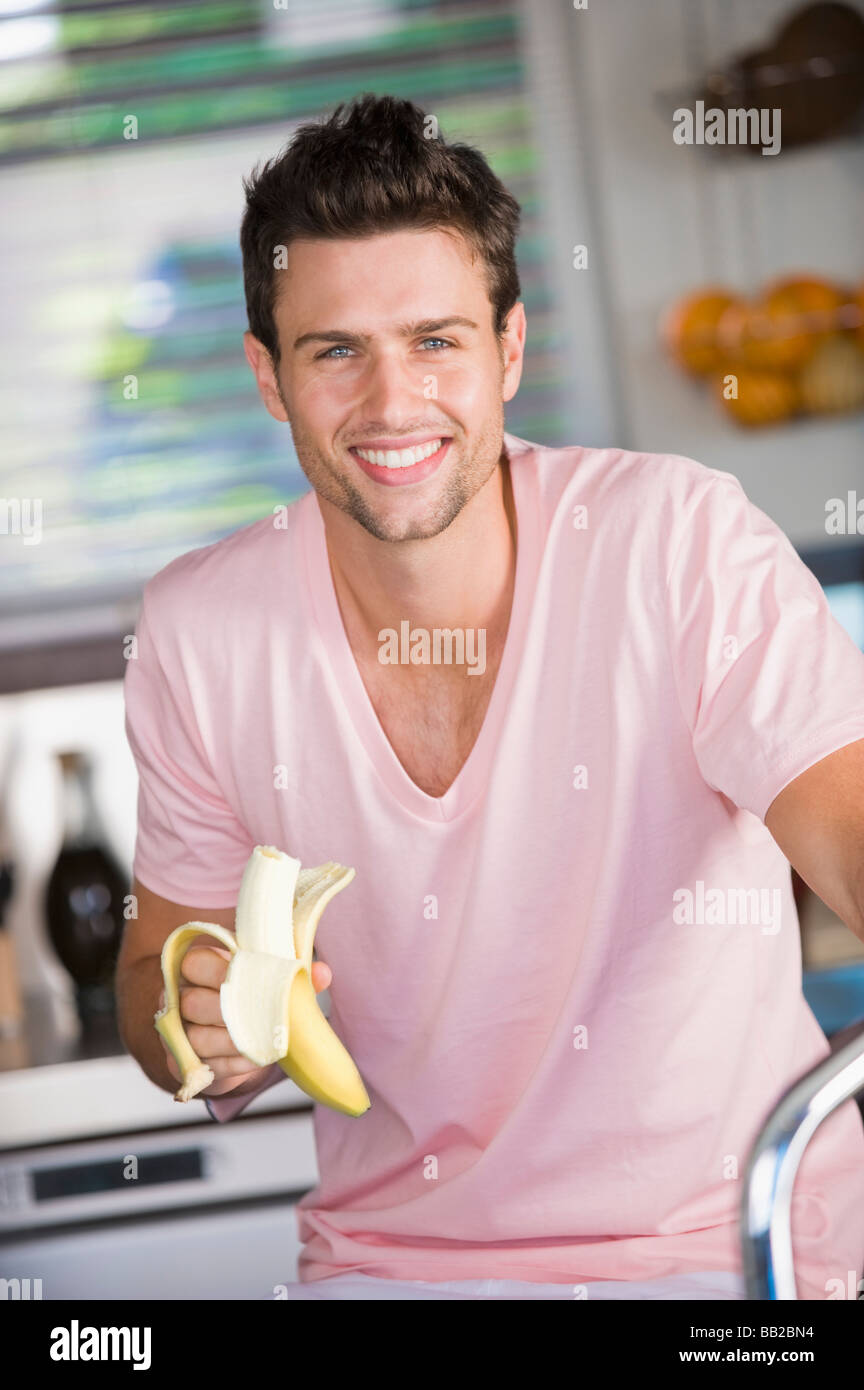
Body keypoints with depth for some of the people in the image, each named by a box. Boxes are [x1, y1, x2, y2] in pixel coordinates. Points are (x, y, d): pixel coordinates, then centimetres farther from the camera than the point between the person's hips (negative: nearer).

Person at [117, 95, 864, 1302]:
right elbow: (161, 962, 8)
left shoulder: (676, 537, -12)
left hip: (725, 1238, -3)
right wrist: (202, 1030, -15)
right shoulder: (199, 633, -3)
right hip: (390, 1251, 4)